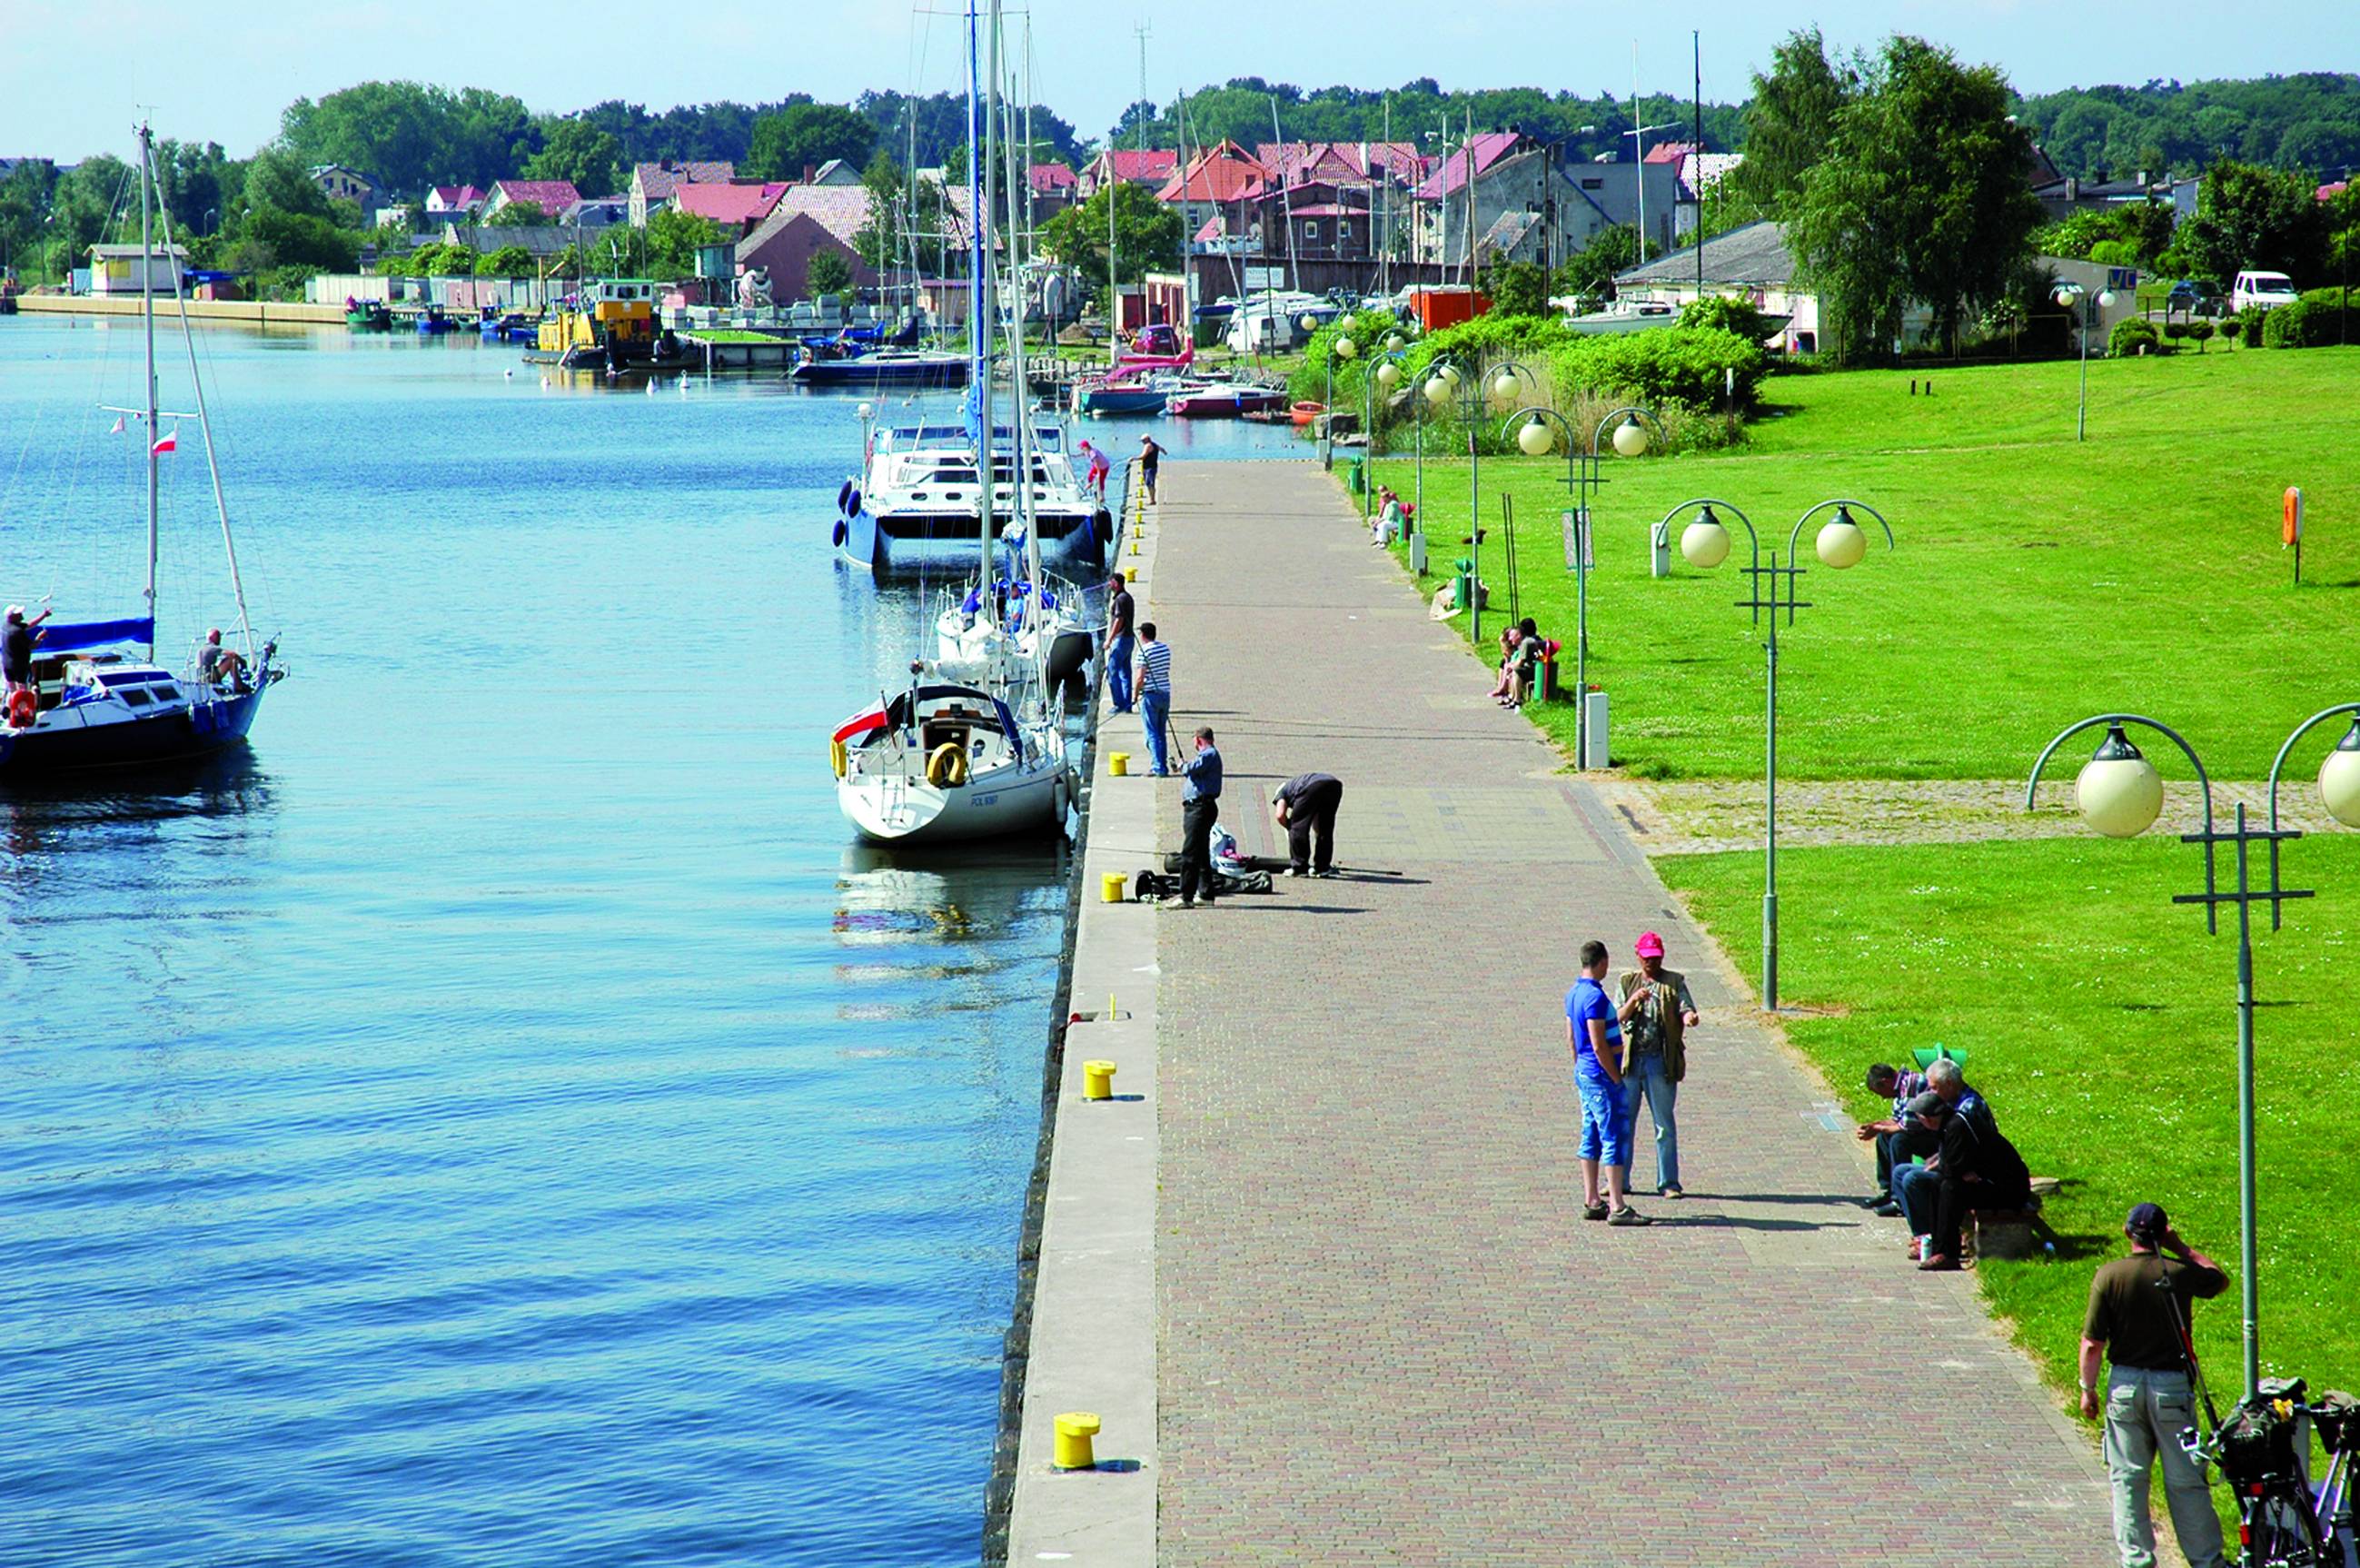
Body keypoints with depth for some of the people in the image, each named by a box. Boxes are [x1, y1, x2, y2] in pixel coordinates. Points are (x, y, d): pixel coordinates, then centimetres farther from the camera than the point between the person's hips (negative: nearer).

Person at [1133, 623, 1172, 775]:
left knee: (1152, 734, -2)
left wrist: (1136, 694, -1)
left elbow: (1140, 678, -16)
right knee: (1161, 733, 15)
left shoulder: (1144, 651, -14)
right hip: (1165, 693, 6)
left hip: (1150, 695, -6)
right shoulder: (1165, 649, 7)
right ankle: (1163, 765, 17)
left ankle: (1158, 767, -7)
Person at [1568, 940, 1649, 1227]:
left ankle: (1592, 1202, 15)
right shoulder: (1595, 996, -20)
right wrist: (1617, 1078, -14)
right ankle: (1617, 1207, -10)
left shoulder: (1573, 994, 10)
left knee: (1592, 1138, 12)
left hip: (1584, 1073, 10)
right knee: (1615, 1138, -8)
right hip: (1601, 1076, -10)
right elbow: (1599, 1044, -21)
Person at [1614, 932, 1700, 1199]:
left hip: (1661, 1060, -2)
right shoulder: (1626, 982, 10)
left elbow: (1686, 1010, -6)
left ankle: (1668, 1183, 6)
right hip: (1629, 1059, 2)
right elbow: (1617, 1018, 1)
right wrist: (1634, 1001, -18)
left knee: (1665, 1124, 1)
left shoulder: (1674, 982, 5)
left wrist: (1690, 1017, -30)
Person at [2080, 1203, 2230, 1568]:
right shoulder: (2181, 1274, -7)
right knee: (2186, 1480, 5)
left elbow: (2092, 1343, -7)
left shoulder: (2109, 1275, -7)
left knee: (2128, 1479, 9)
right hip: (2172, 1386, 0)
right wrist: (2181, 1248, 13)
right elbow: (2220, 1278, 16)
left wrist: (2088, 1388, 4)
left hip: (2125, 1384, 0)